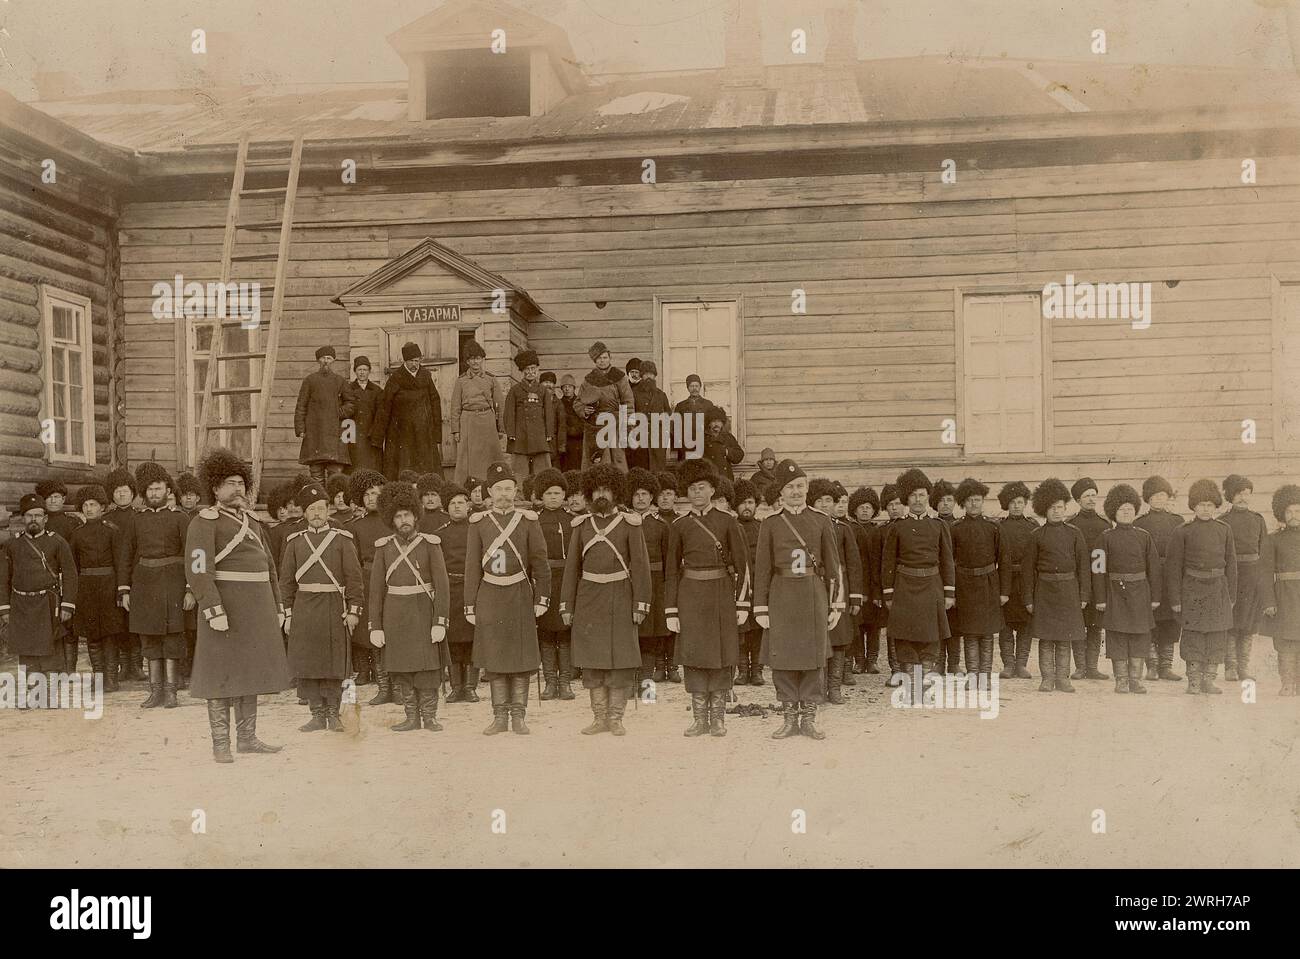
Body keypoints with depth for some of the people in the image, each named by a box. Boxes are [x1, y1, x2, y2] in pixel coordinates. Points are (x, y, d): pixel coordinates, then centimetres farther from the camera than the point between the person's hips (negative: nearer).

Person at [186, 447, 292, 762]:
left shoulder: (252, 521, 16)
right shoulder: (205, 522, -7)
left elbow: (268, 567, 20)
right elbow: (198, 571, -16)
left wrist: (277, 608, 14)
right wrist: (214, 611, -24)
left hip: (257, 609, 7)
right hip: (225, 608, -7)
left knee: (250, 671, 11)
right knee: (222, 674, -1)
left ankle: (247, 737, 19)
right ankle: (220, 744, 6)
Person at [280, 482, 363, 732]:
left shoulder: (342, 540, 3)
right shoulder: (295, 542, 10)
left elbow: (354, 578, 0)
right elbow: (287, 580, 11)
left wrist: (354, 610, -6)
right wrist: (288, 614, 6)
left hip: (333, 608, -2)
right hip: (303, 608, 2)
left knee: (334, 663, 0)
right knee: (306, 663, 2)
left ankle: (333, 713, 10)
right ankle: (317, 714, 11)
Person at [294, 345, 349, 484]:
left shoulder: (340, 381, 14)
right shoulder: (310, 380, 11)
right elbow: (301, 406, 8)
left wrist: (343, 412, -5)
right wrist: (300, 429, -1)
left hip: (335, 432, 1)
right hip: (314, 432, -1)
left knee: (336, 470, -7)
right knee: (316, 470, -2)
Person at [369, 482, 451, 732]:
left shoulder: (430, 544, -3)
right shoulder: (384, 547, 4)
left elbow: (441, 585, -6)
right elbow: (376, 588, 5)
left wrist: (440, 622, -13)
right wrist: (375, 626, -1)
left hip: (423, 611, -2)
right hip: (395, 615, 2)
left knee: (428, 665, -3)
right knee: (400, 669, 4)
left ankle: (429, 716, 9)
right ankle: (412, 717, 15)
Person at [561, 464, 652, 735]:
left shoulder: (630, 524, -1)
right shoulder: (582, 525, 8)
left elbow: (640, 565, -4)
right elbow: (572, 567, 9)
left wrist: (640, 605, -11)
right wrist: (566, 606, 4)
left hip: (619, 598, -2)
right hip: (588, 598, 3)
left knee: (622, 659, -3)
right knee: (592, 660, 4)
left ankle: (616, 718, 6)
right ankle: (600, 718, 12)